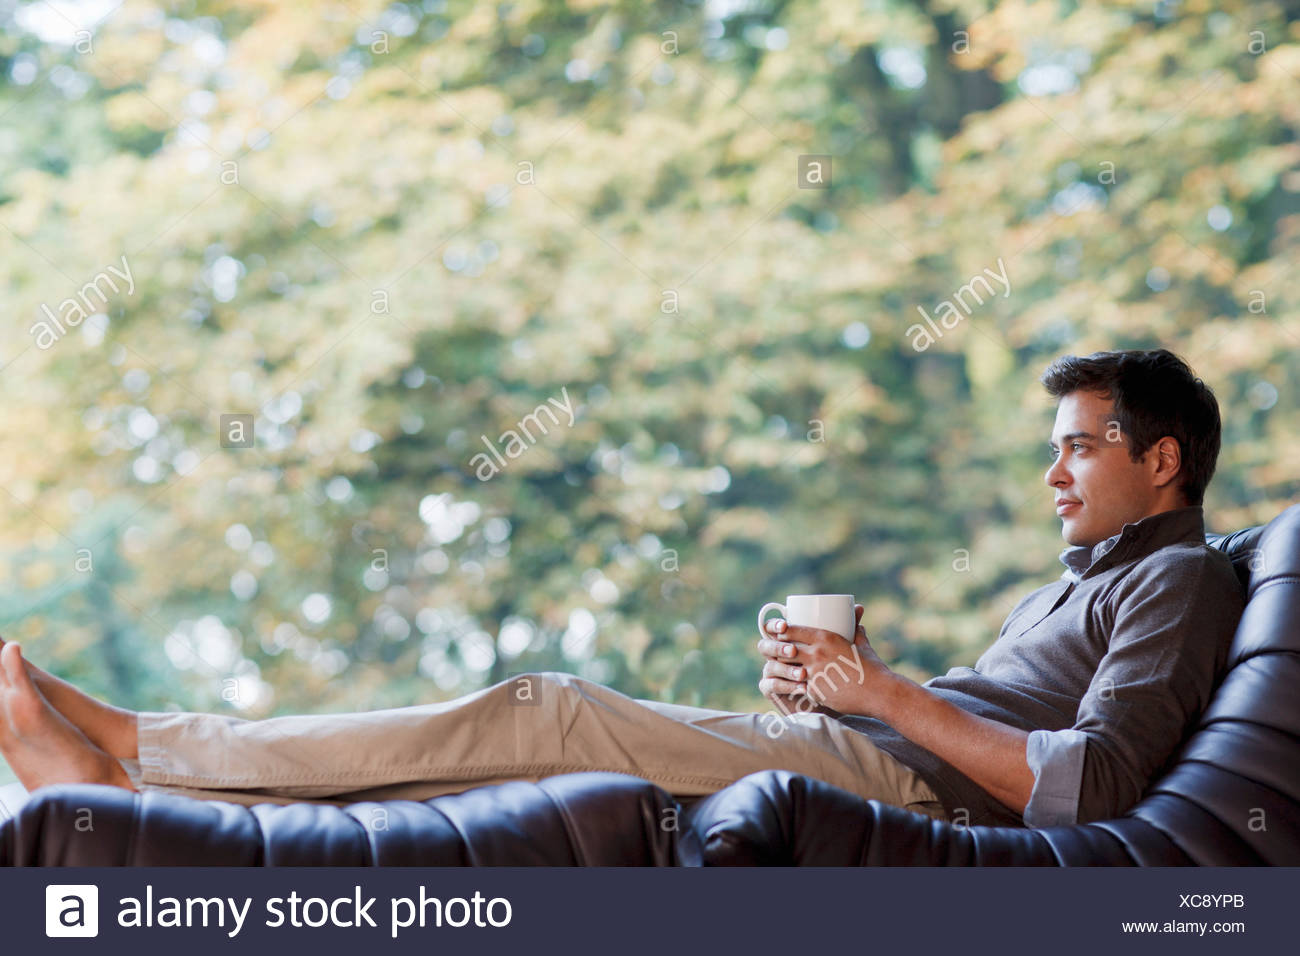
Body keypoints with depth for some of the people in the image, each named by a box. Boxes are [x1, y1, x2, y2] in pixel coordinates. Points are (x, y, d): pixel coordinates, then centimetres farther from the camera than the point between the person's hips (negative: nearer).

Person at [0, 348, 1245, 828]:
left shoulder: (1179, 580, -1)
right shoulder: (1082, 580, 30)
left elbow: (1089, 784, -16)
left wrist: (889, 694, -15)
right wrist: (820, 682, 8)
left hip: (913, 781, -9)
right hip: (859, 754, 9)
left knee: (542, 713, -15)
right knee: (537, 726, -3)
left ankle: (136, 744, -9)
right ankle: (130, 795, -6)